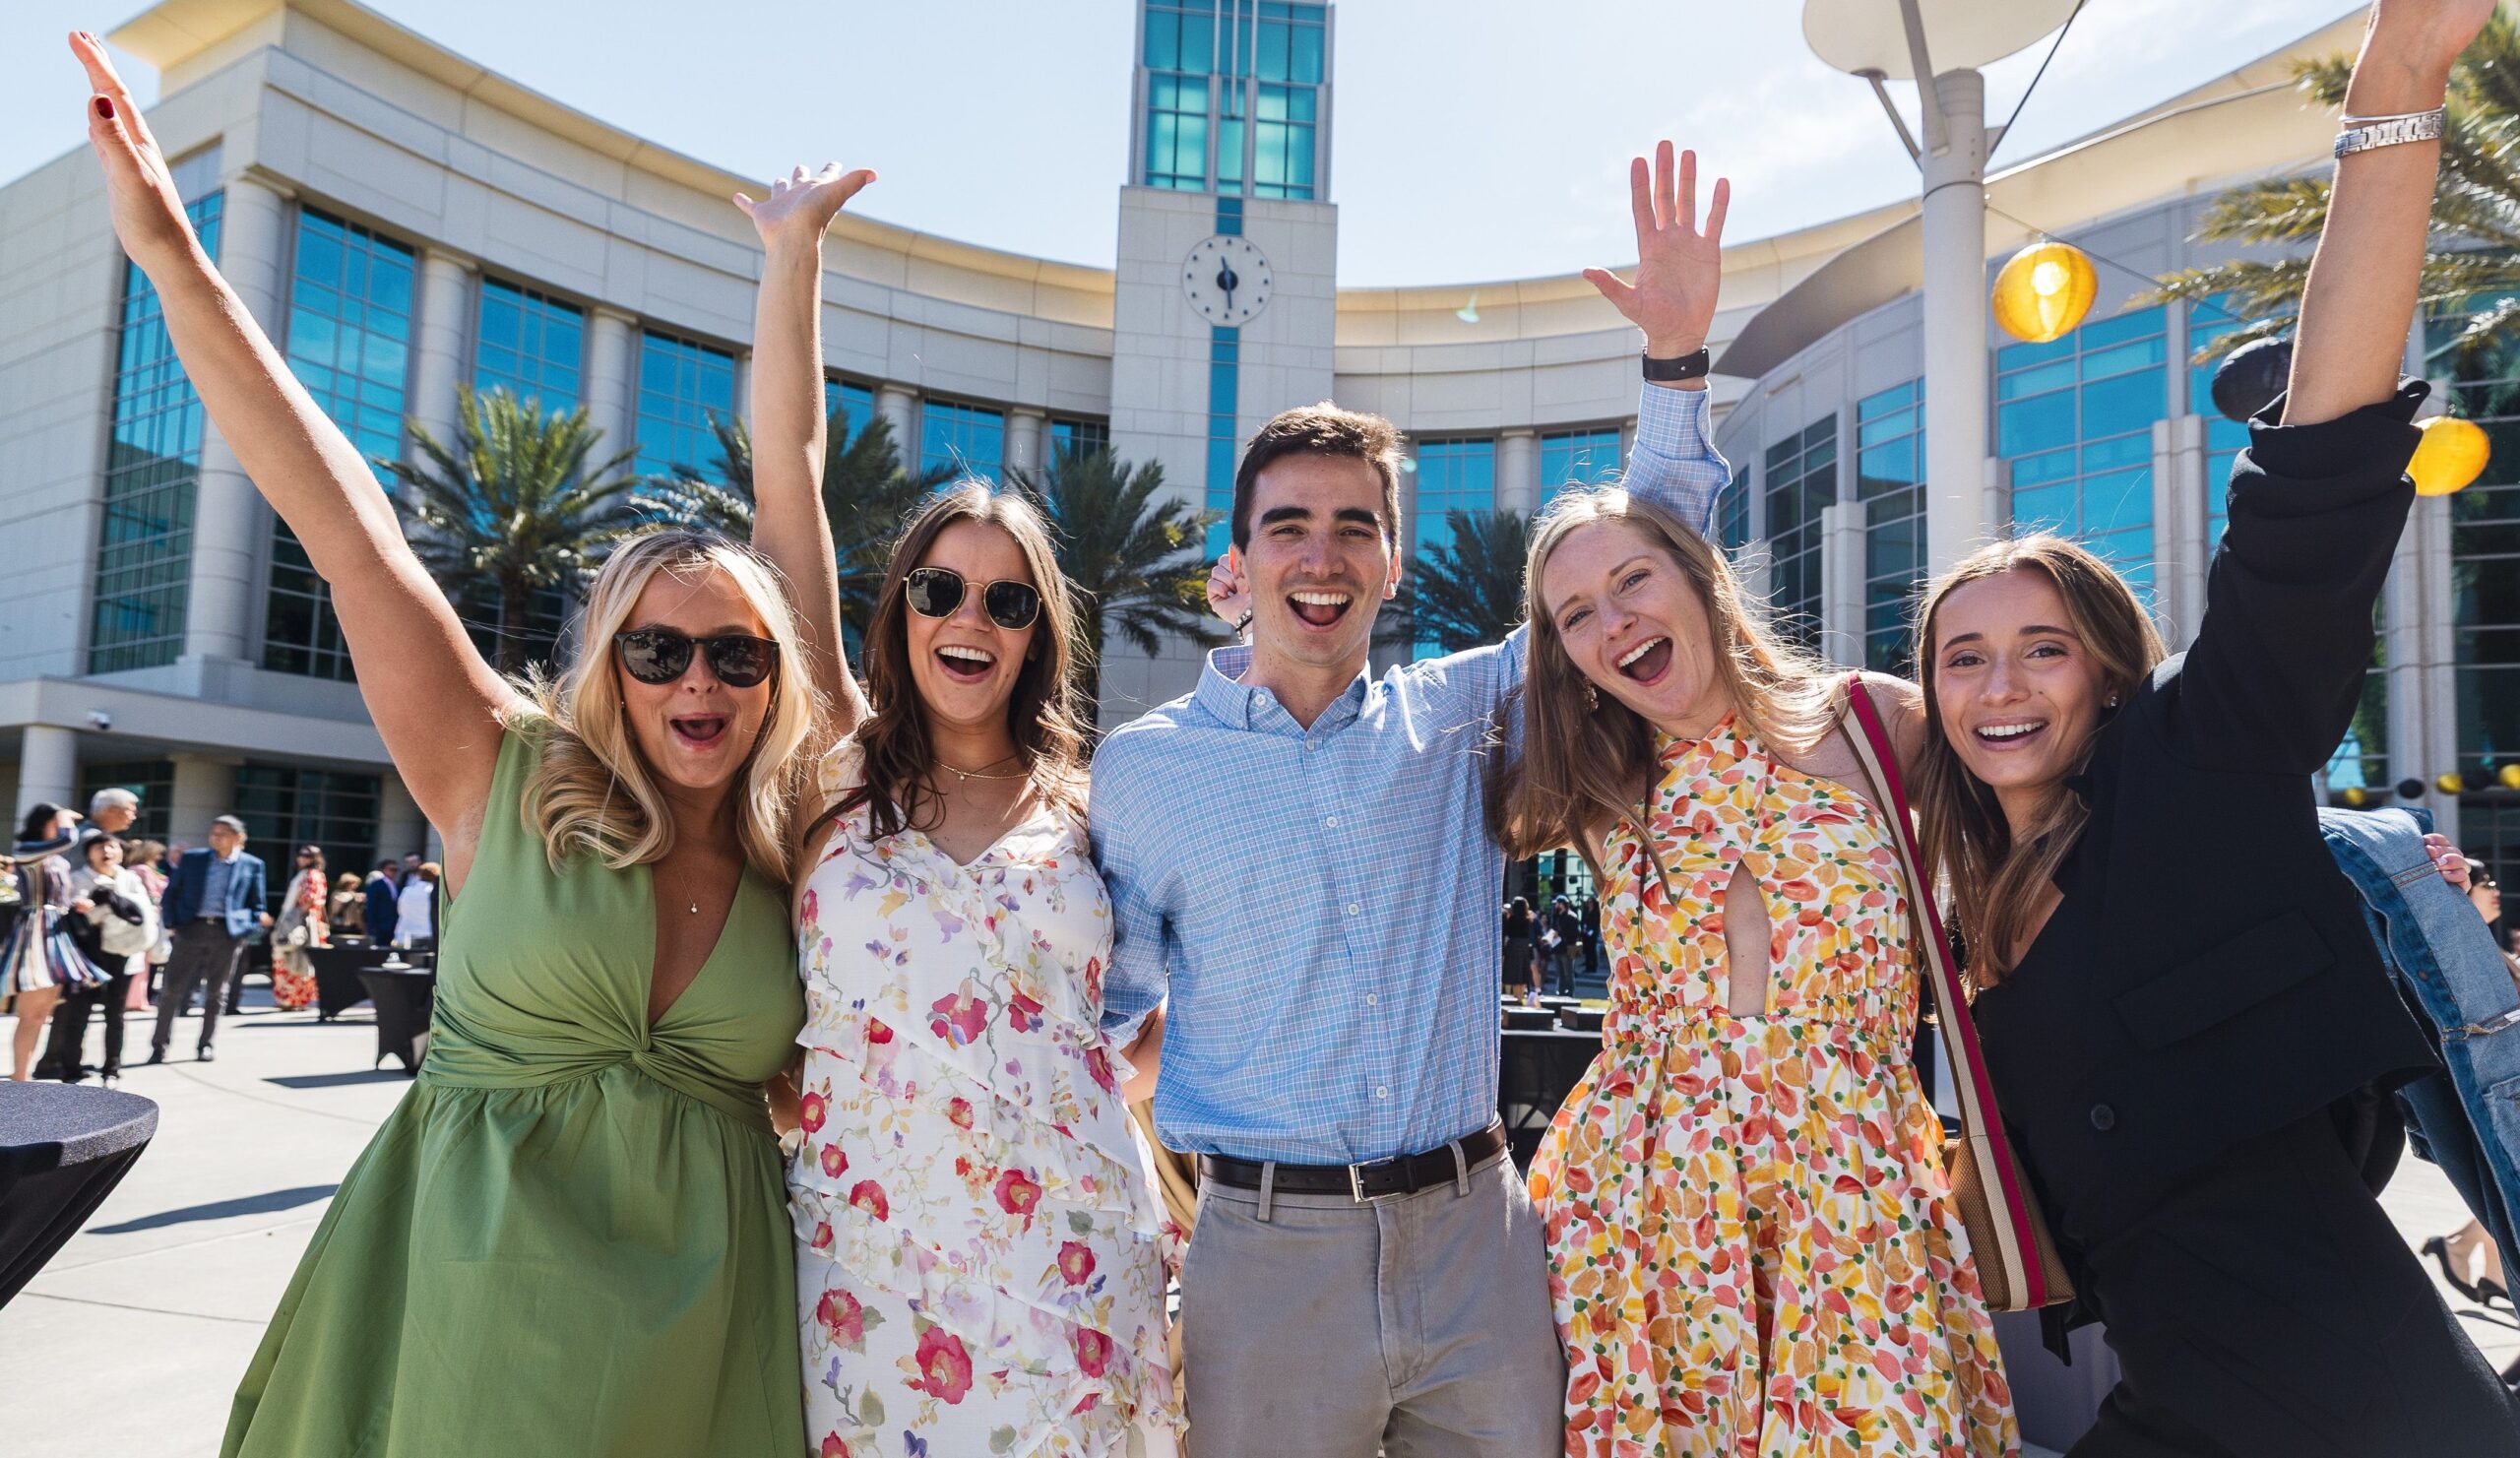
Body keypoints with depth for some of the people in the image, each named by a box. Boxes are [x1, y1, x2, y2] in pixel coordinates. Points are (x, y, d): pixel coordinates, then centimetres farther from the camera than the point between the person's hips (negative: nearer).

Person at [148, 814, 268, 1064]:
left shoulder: (252, 865, 6)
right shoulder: (191, 859, 8)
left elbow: (257, 905, 11)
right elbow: (172, 893, 10)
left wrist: (256, 919, -8)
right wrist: (171, 924, -1)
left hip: (227, 933, 0)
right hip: (191, 929, 1)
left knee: (216, 992, 7)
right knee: (173, 988, 0)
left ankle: (207, 1044, 17)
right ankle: (159, 1044, 9)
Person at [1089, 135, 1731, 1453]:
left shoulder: (1460, 716, 4)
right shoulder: (1141, 768, 0)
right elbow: (1101, 1003, 9)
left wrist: (1675, 359, -1)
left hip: (1477, 1240, 2)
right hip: (1266, 1257, -1)